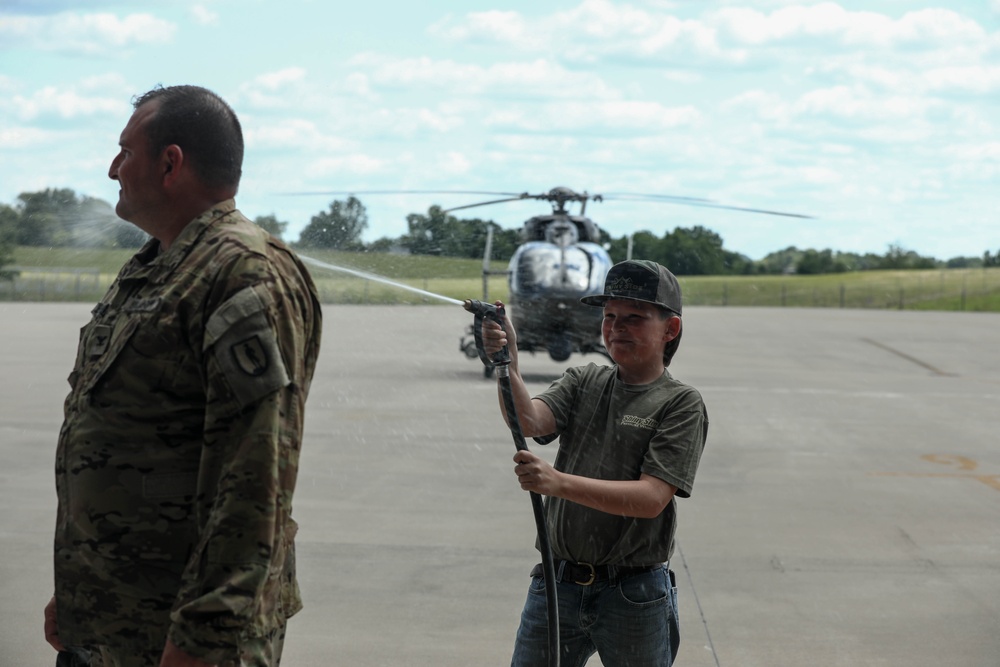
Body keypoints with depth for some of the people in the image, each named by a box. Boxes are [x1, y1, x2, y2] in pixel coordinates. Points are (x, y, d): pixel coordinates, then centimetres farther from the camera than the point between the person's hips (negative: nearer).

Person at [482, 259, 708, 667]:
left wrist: (560, 482, -27)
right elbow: (530, 422, -10)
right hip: (556, 584, 4)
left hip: (635, 596, -4)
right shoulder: (582, 382, 9)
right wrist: (507, 364, -28)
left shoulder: (682, 404, -5)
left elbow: (652, 498, -16)